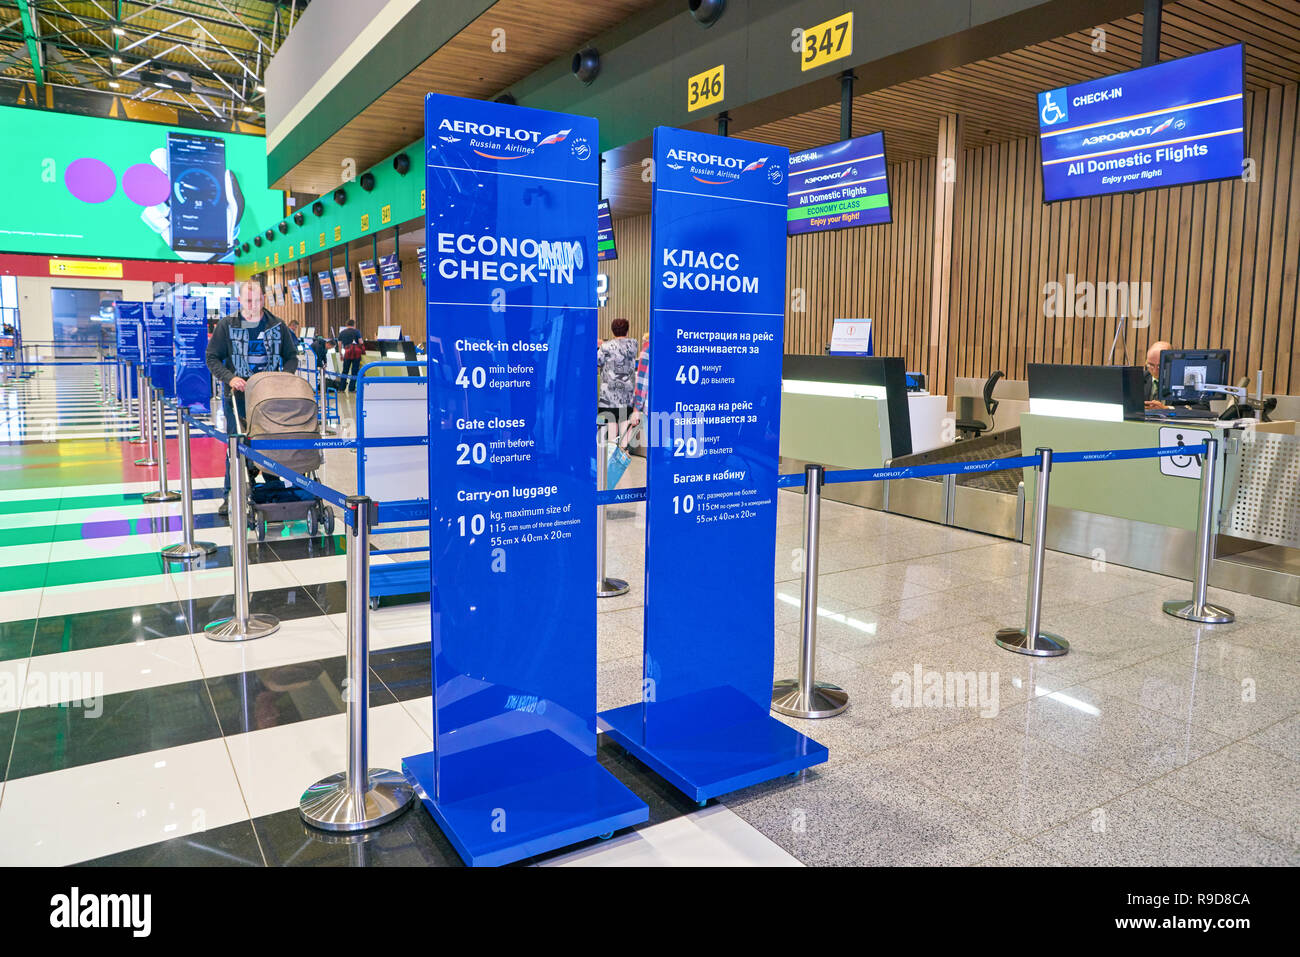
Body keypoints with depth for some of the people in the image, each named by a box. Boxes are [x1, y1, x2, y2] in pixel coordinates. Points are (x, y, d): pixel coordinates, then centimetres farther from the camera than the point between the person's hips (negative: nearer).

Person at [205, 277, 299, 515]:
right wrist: (230, 378, -11)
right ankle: (231, 495, 9)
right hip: (238, 396, -1)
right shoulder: (226, 326, 3)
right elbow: (212, 358, 5)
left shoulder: (277, 326, 6)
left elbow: (291, 357, 13)